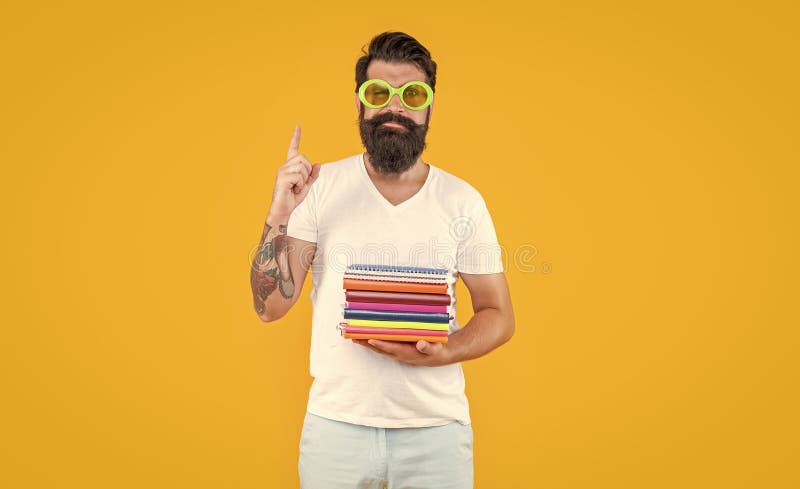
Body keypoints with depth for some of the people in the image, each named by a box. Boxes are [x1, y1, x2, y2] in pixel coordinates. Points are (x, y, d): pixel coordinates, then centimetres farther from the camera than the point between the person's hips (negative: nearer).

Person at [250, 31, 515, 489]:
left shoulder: (463, 201, -2)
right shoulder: (320, 187, -2)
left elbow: (498, 315, 3)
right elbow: (270, 306, -4)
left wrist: (442, 354, -15)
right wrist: (280, 215, -18)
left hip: (435, 426, 0)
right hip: (336, 420, 0)